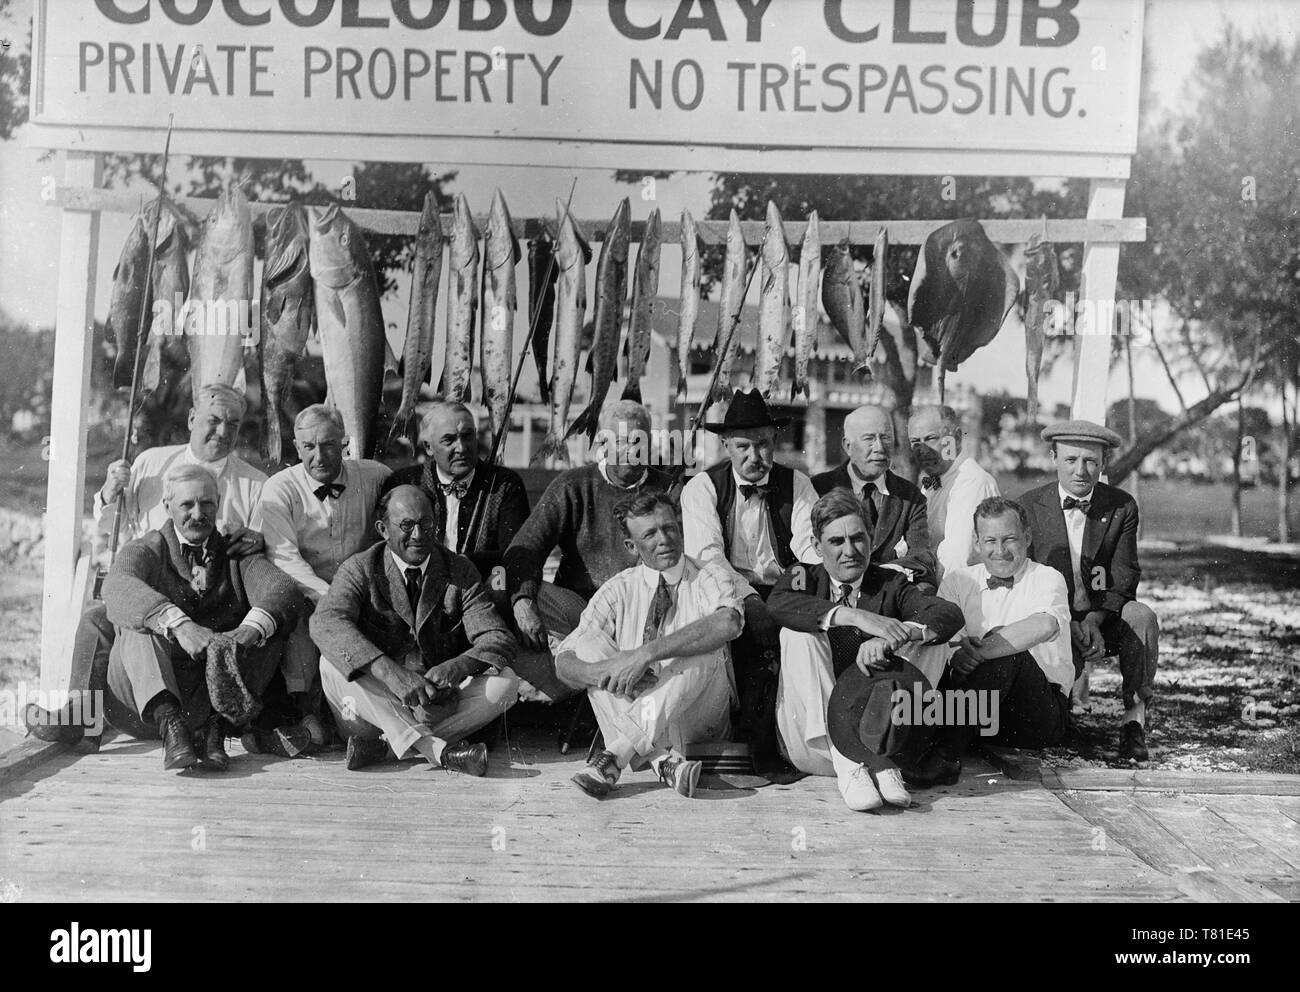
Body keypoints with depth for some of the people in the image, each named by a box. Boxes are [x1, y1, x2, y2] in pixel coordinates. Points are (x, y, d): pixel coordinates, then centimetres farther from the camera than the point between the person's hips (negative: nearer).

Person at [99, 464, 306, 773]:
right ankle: (169, 724, -46)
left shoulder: (234, 553, 15)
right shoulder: (147, 550, 8)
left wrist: (250, 629, -30)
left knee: (272, 617, -12)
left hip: (212, 691, 2)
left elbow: (282, 589, -7)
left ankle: (218, 726, -30)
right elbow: (117, 587, -18)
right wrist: (179, 624, -37)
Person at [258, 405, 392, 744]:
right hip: (304, 597, -1)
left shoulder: (376, 478, 2)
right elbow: (283, 556, -16)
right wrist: (329, 597, -32)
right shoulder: (279, 489, -4)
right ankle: (303, 708, -28)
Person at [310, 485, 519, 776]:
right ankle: (433, 749, -37)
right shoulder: (360, 569, -5)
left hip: (439, 704, 1)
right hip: (377, 700, -1)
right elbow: (326, 622, -26)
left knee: (504, 682, -22)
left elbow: (499, 640, -8)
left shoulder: (460, 571, 0)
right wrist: (389, 672, -41)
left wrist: (457, 667, -32)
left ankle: (380, 743, -24)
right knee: (333, 661, -28)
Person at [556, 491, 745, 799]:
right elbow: (563, 661, -3)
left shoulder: (710, 576, -2)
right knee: (589, 644, -18)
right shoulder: (619, 590, 5)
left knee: (702, 653, -29)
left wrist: (646, 653, -33)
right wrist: (602, 673, -27)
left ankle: (616, 755, -35)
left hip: (696, 714, -2)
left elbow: (728, 623, -28)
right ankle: (666, 760, -35)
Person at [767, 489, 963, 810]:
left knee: (927, 643, -14)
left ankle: (880, 760, -26)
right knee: (798, 633, -21)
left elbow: (950, 615, -11)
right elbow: (778, 603, -20)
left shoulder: (891, 585, 8)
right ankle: (845, 765, -32)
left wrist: (894, 637, -32)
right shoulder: (804, 577, 6)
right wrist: (857, 617, -32)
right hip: (812, 743, -1)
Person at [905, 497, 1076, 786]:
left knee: (1009, 653, -32)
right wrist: (958, 648, -29)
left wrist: (979, 650, -32)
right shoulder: (958, 580, 12)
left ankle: (947, 752, -36)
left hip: (1039, 716, -3)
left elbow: (1045, 624, -25)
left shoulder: (1047, 578, 0)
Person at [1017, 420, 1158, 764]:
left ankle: (1134, 720, -24)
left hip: (1105, 616, 2)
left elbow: (1124, 579, -4)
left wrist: (1094, 619, -23)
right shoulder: (1029, 507, -2)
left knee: (1141, 615, -30)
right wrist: (1069, 625, -20)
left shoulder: (1122, 507, 1)